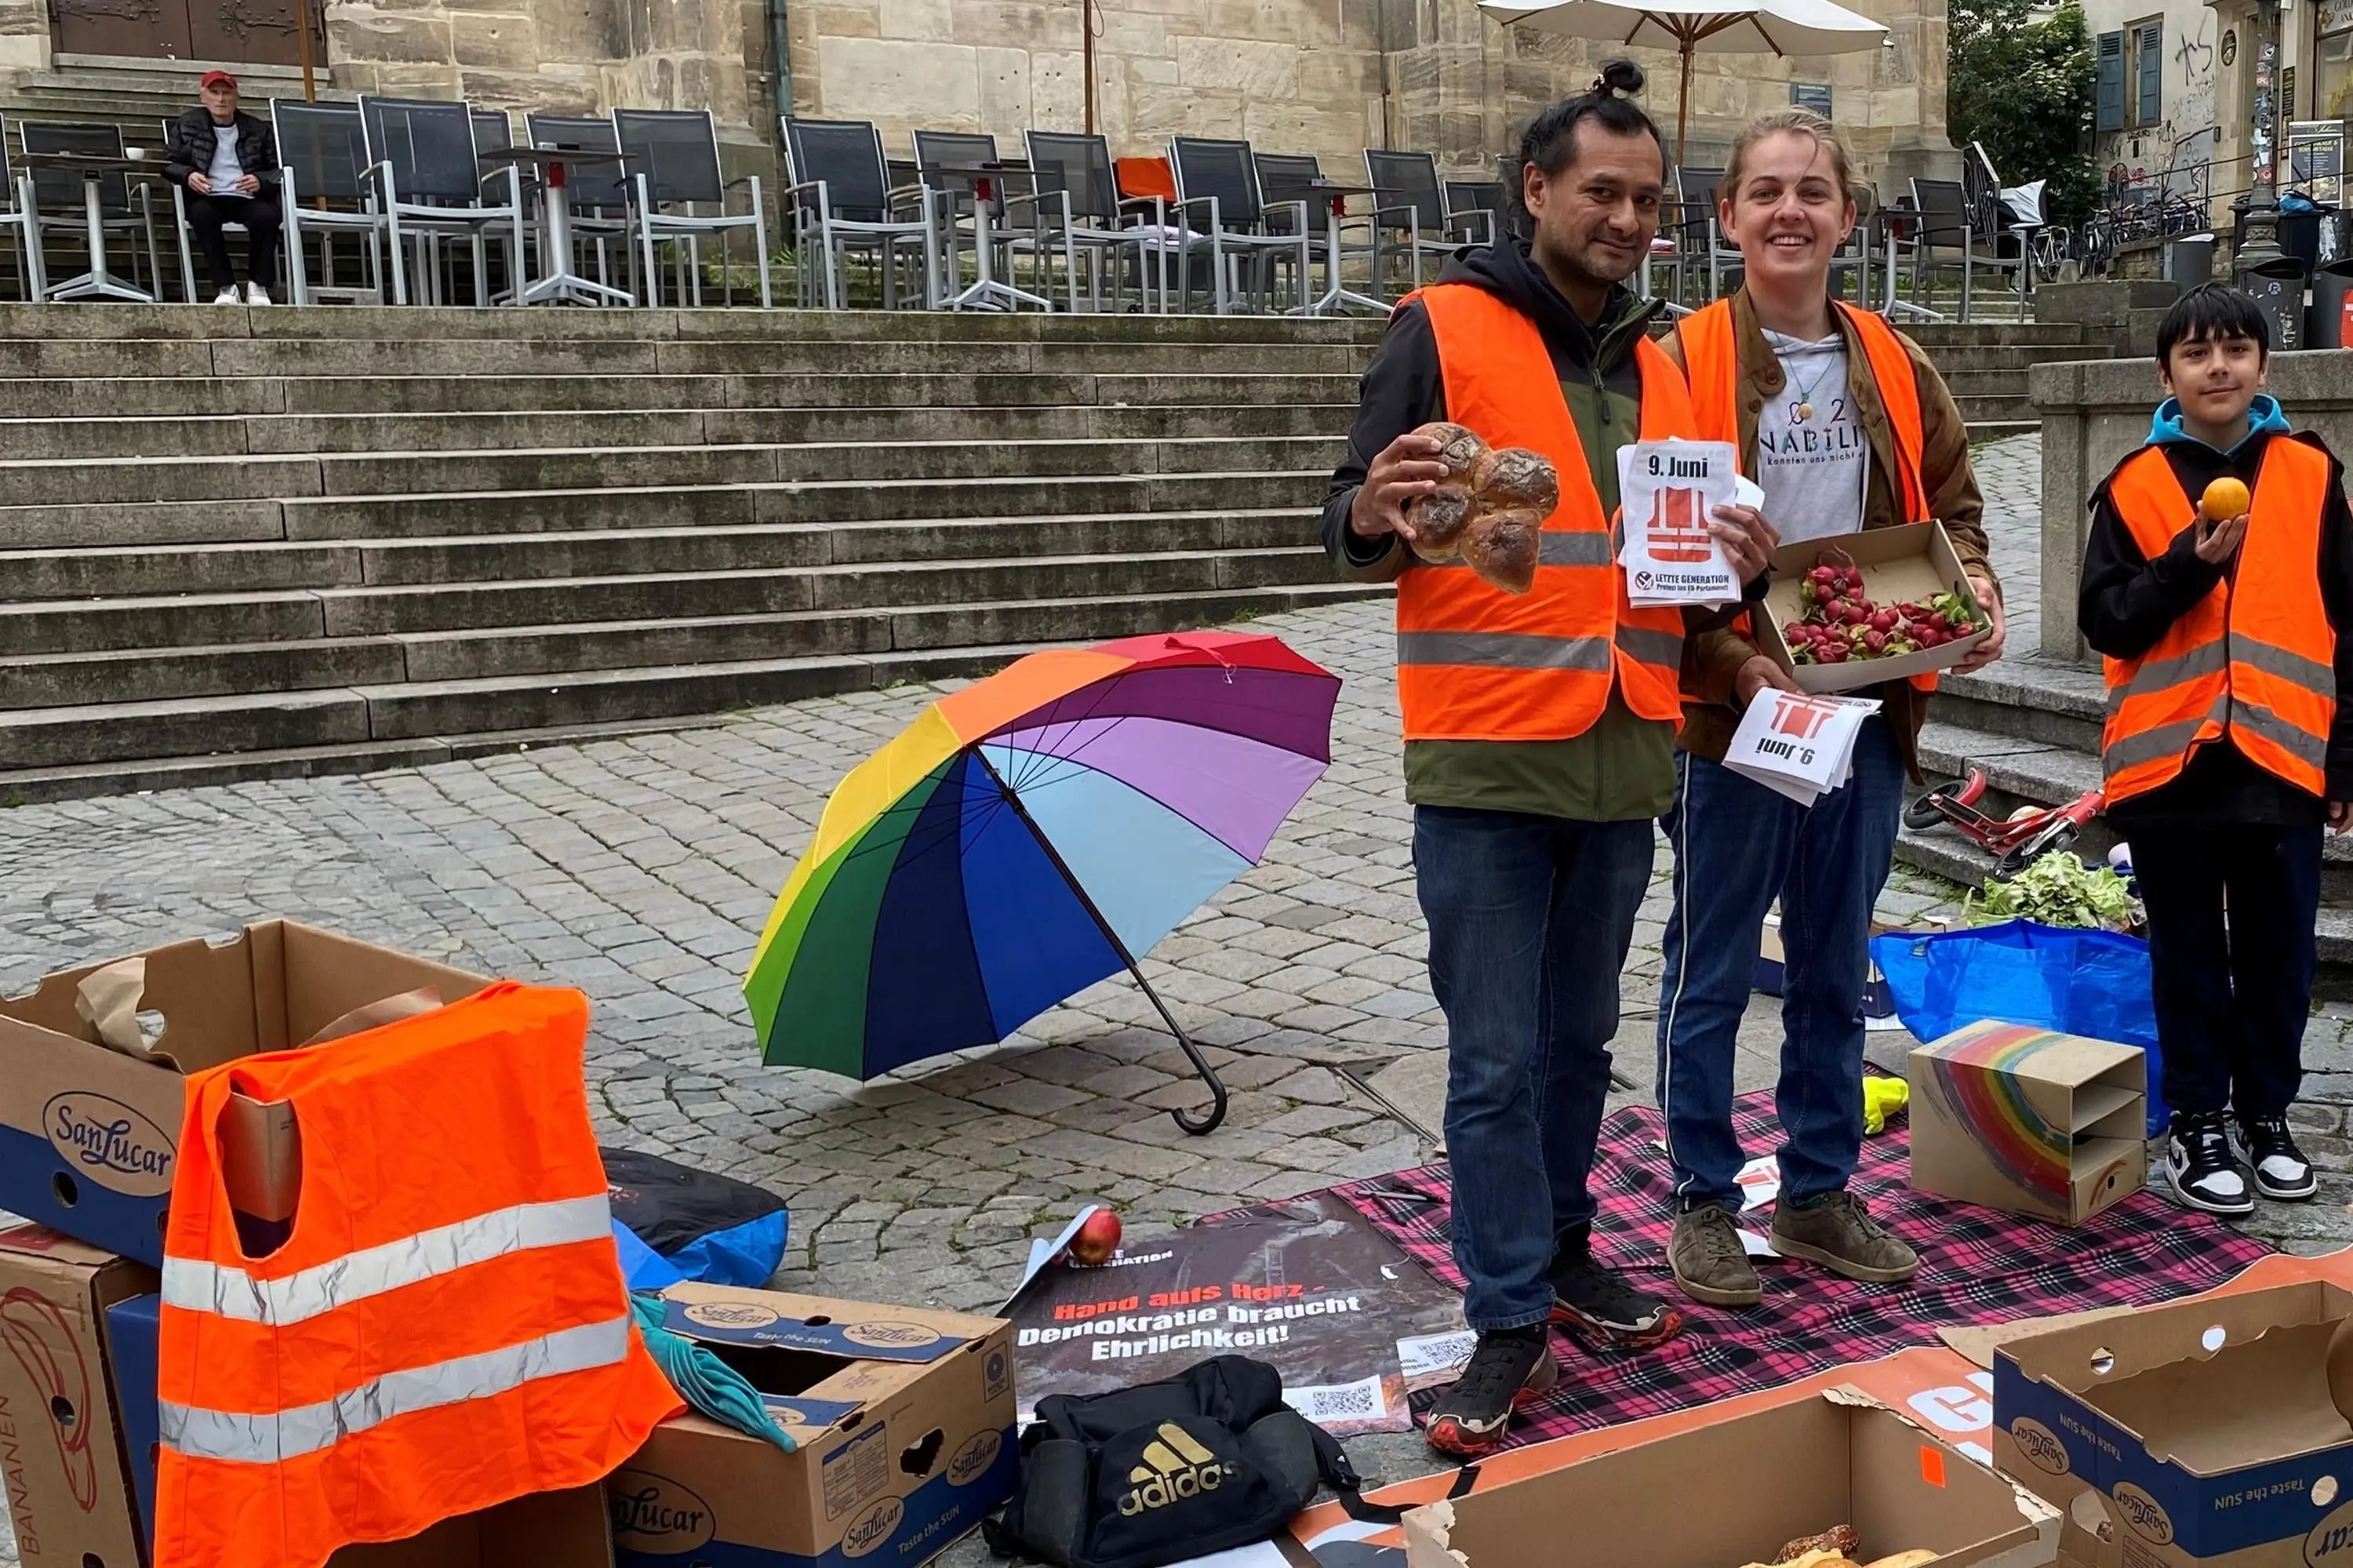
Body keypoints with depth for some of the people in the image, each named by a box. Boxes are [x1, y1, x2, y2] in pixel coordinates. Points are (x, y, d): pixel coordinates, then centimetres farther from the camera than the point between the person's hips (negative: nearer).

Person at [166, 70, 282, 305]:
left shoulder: (258, 129, 17)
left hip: (248, 198, 0)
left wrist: (260, 181, -12)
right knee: (202, 213, -37)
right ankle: (226, 287, -29)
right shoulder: (186, 125, 16)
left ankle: (258, 286, -20)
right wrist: (188, 175, -12)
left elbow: (278, 169, 11)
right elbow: (169, 165, 12)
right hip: (207, 198, 0)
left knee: (267, 215, -35)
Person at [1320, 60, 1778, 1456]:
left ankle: (1560, 1251, 33)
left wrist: (1741, 561, -1)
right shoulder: (1445, 330, -3)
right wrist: (1374, 512, -29)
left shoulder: (1658, 368, 15)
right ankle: (1513, 1323, 10)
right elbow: (1358, 533, -6)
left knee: (1580, 1039, 16)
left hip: (1623, 757, 6)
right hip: (1487, 760, -5)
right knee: (1497, 1056, -1)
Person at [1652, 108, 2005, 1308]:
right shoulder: (1683, 364, -7)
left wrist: (1972, 594, -4)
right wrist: (1734, 662, -23)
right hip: (1730, 717, -5)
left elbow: (1950, 504, 17)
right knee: (1711, 976, 6)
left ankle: (1819, 1191, 30)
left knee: (1835, 972, 15)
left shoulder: (1892, 368, 8)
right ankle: (1704, 1203, 21)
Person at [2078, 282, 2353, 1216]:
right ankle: (2198, 1123, 19)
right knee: (2190, 958, 8)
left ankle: (2268, 1115, 26)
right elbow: (2103, 621, -3)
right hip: (2169, 760, -1)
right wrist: (2189, 564, -18)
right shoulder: (2133, 486, 1)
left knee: (2278, 955, 10)